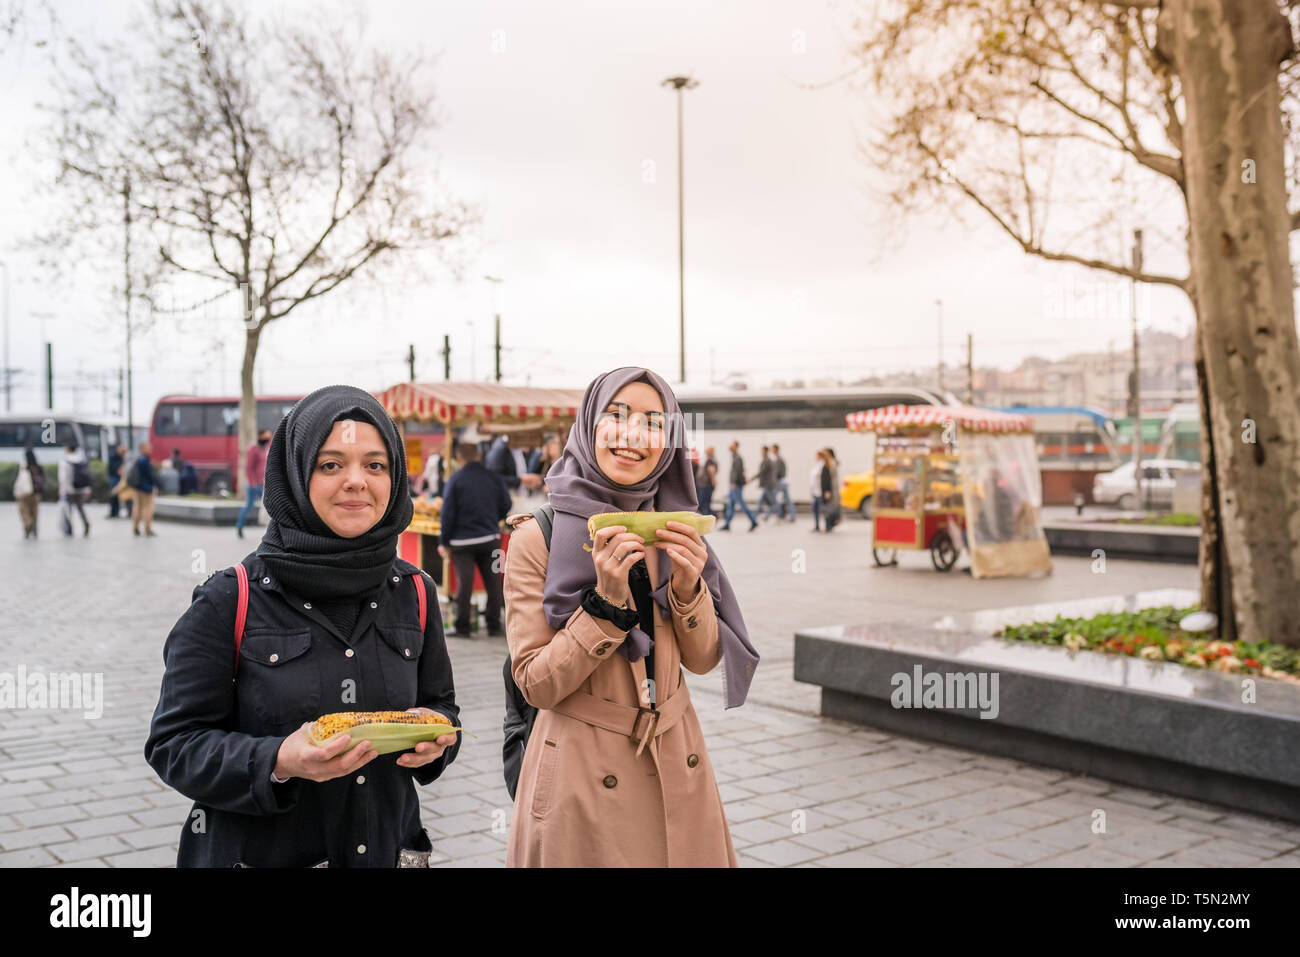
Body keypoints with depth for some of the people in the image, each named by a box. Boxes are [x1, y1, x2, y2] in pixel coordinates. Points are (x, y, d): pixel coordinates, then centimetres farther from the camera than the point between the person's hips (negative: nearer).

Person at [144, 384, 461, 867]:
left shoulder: (413, 593, -1)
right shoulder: (229, 602, -12)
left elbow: (441, 704, 10)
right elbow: (174, 745, -11)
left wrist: (434, 736, -12)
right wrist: (277, 762, -26)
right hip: (257, 853, -3)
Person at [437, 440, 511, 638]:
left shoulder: (455, 479, -8)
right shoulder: (495, 478, 0)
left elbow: (447, 513, -8)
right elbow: (506, 506, 7)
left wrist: (444, 542, 0)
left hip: (462, 540, -2)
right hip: (490, 538, 2)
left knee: (464, 583, 2)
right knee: (493, 583, 8)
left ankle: (462, 627, 6)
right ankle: (494, 626, 13)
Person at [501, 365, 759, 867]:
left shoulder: (670, 530, 3)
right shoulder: (537, 537, -11)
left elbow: (703, 658, 3)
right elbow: (536, 685, -13)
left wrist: (688, 587, -14)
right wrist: (607, 601, -24)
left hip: (677, 766, 5)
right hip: (581, 769, -4)